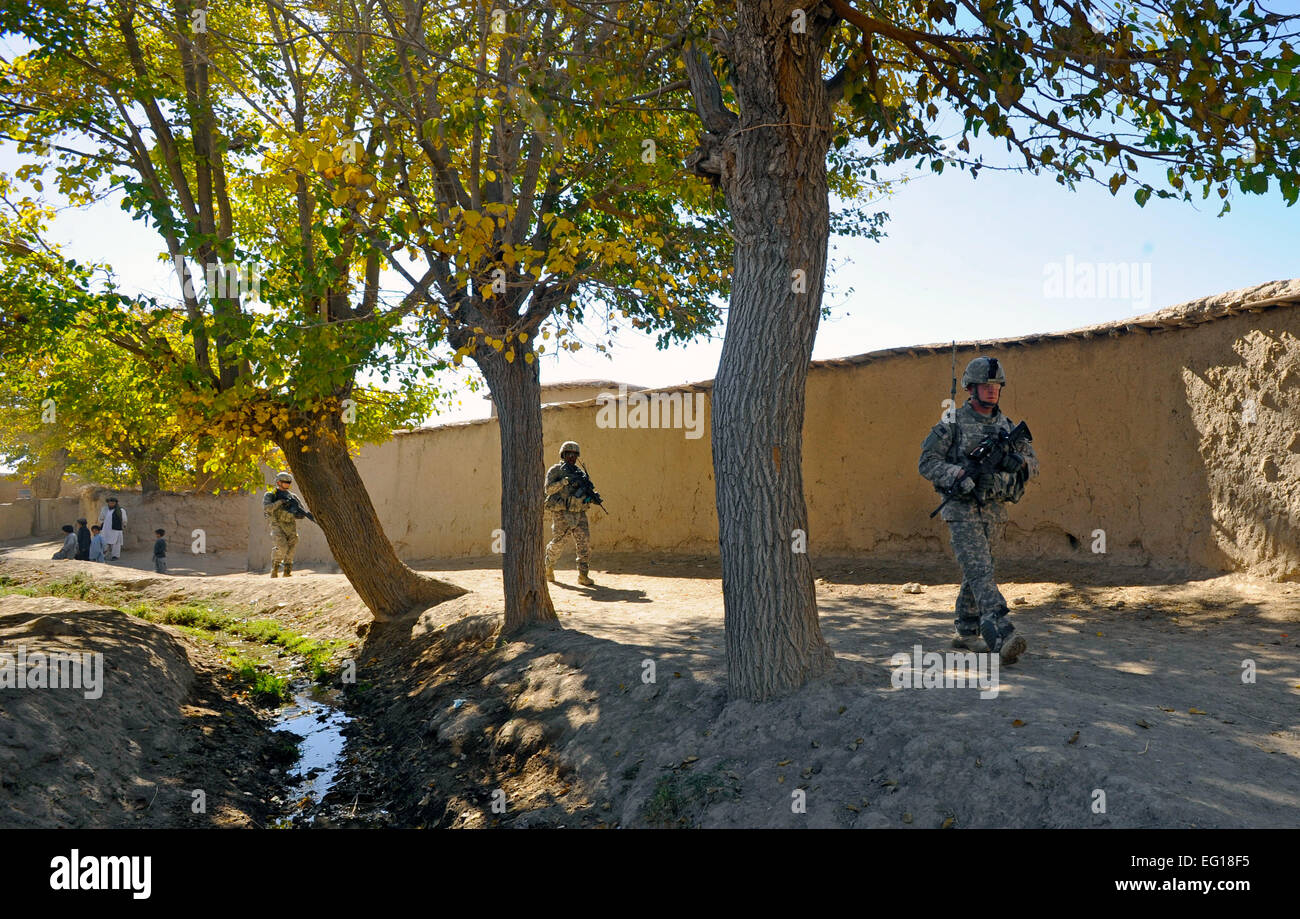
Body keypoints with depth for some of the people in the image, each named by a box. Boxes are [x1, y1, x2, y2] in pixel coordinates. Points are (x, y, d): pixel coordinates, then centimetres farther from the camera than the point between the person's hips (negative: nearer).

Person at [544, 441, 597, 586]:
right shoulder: (555, 470, 1)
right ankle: (548, 567, 26)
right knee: (558, 543, 0)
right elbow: (549, 488, -12)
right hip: (562, 514, -5)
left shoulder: (580, 472, 17)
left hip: (579, 514, 5)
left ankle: (583, 575, -2)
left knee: (585, 541, -5)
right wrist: (566, 481, -20)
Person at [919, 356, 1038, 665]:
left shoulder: (1006, 425, 11)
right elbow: (927, 462, -8)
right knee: (980, 571, -16)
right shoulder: (953, 423, -6)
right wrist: (958, 475, -24)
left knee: (975, 572, 14)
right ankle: (1002, 636, -26)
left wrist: (1018, 461, -12)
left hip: (994, 509, 6)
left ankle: (966, 633, 26)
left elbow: (1033, 463, 12)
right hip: (962, 509, -6)